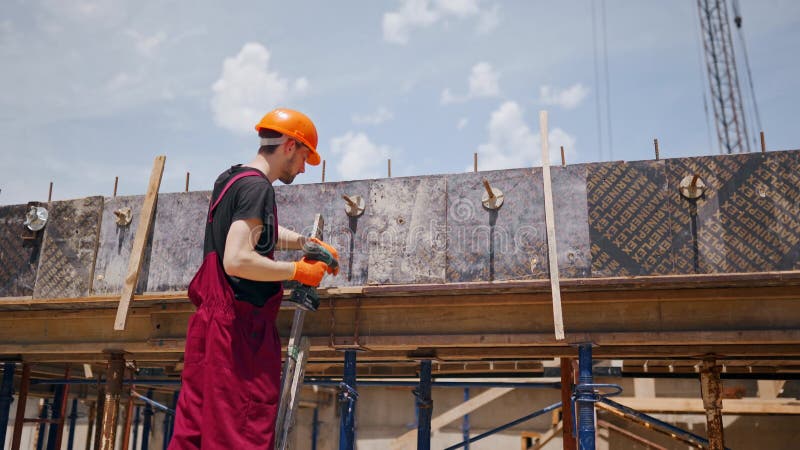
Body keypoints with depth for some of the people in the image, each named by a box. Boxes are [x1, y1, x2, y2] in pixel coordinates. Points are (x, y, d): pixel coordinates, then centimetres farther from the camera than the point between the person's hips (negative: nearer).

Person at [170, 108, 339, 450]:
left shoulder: (230, 180, 16)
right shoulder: (257, 186, -14)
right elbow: (238, 260, -24)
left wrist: (307, 242, 24)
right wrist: (298, 270, -13)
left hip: (213, 322, 10)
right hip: (240, 330, -9)